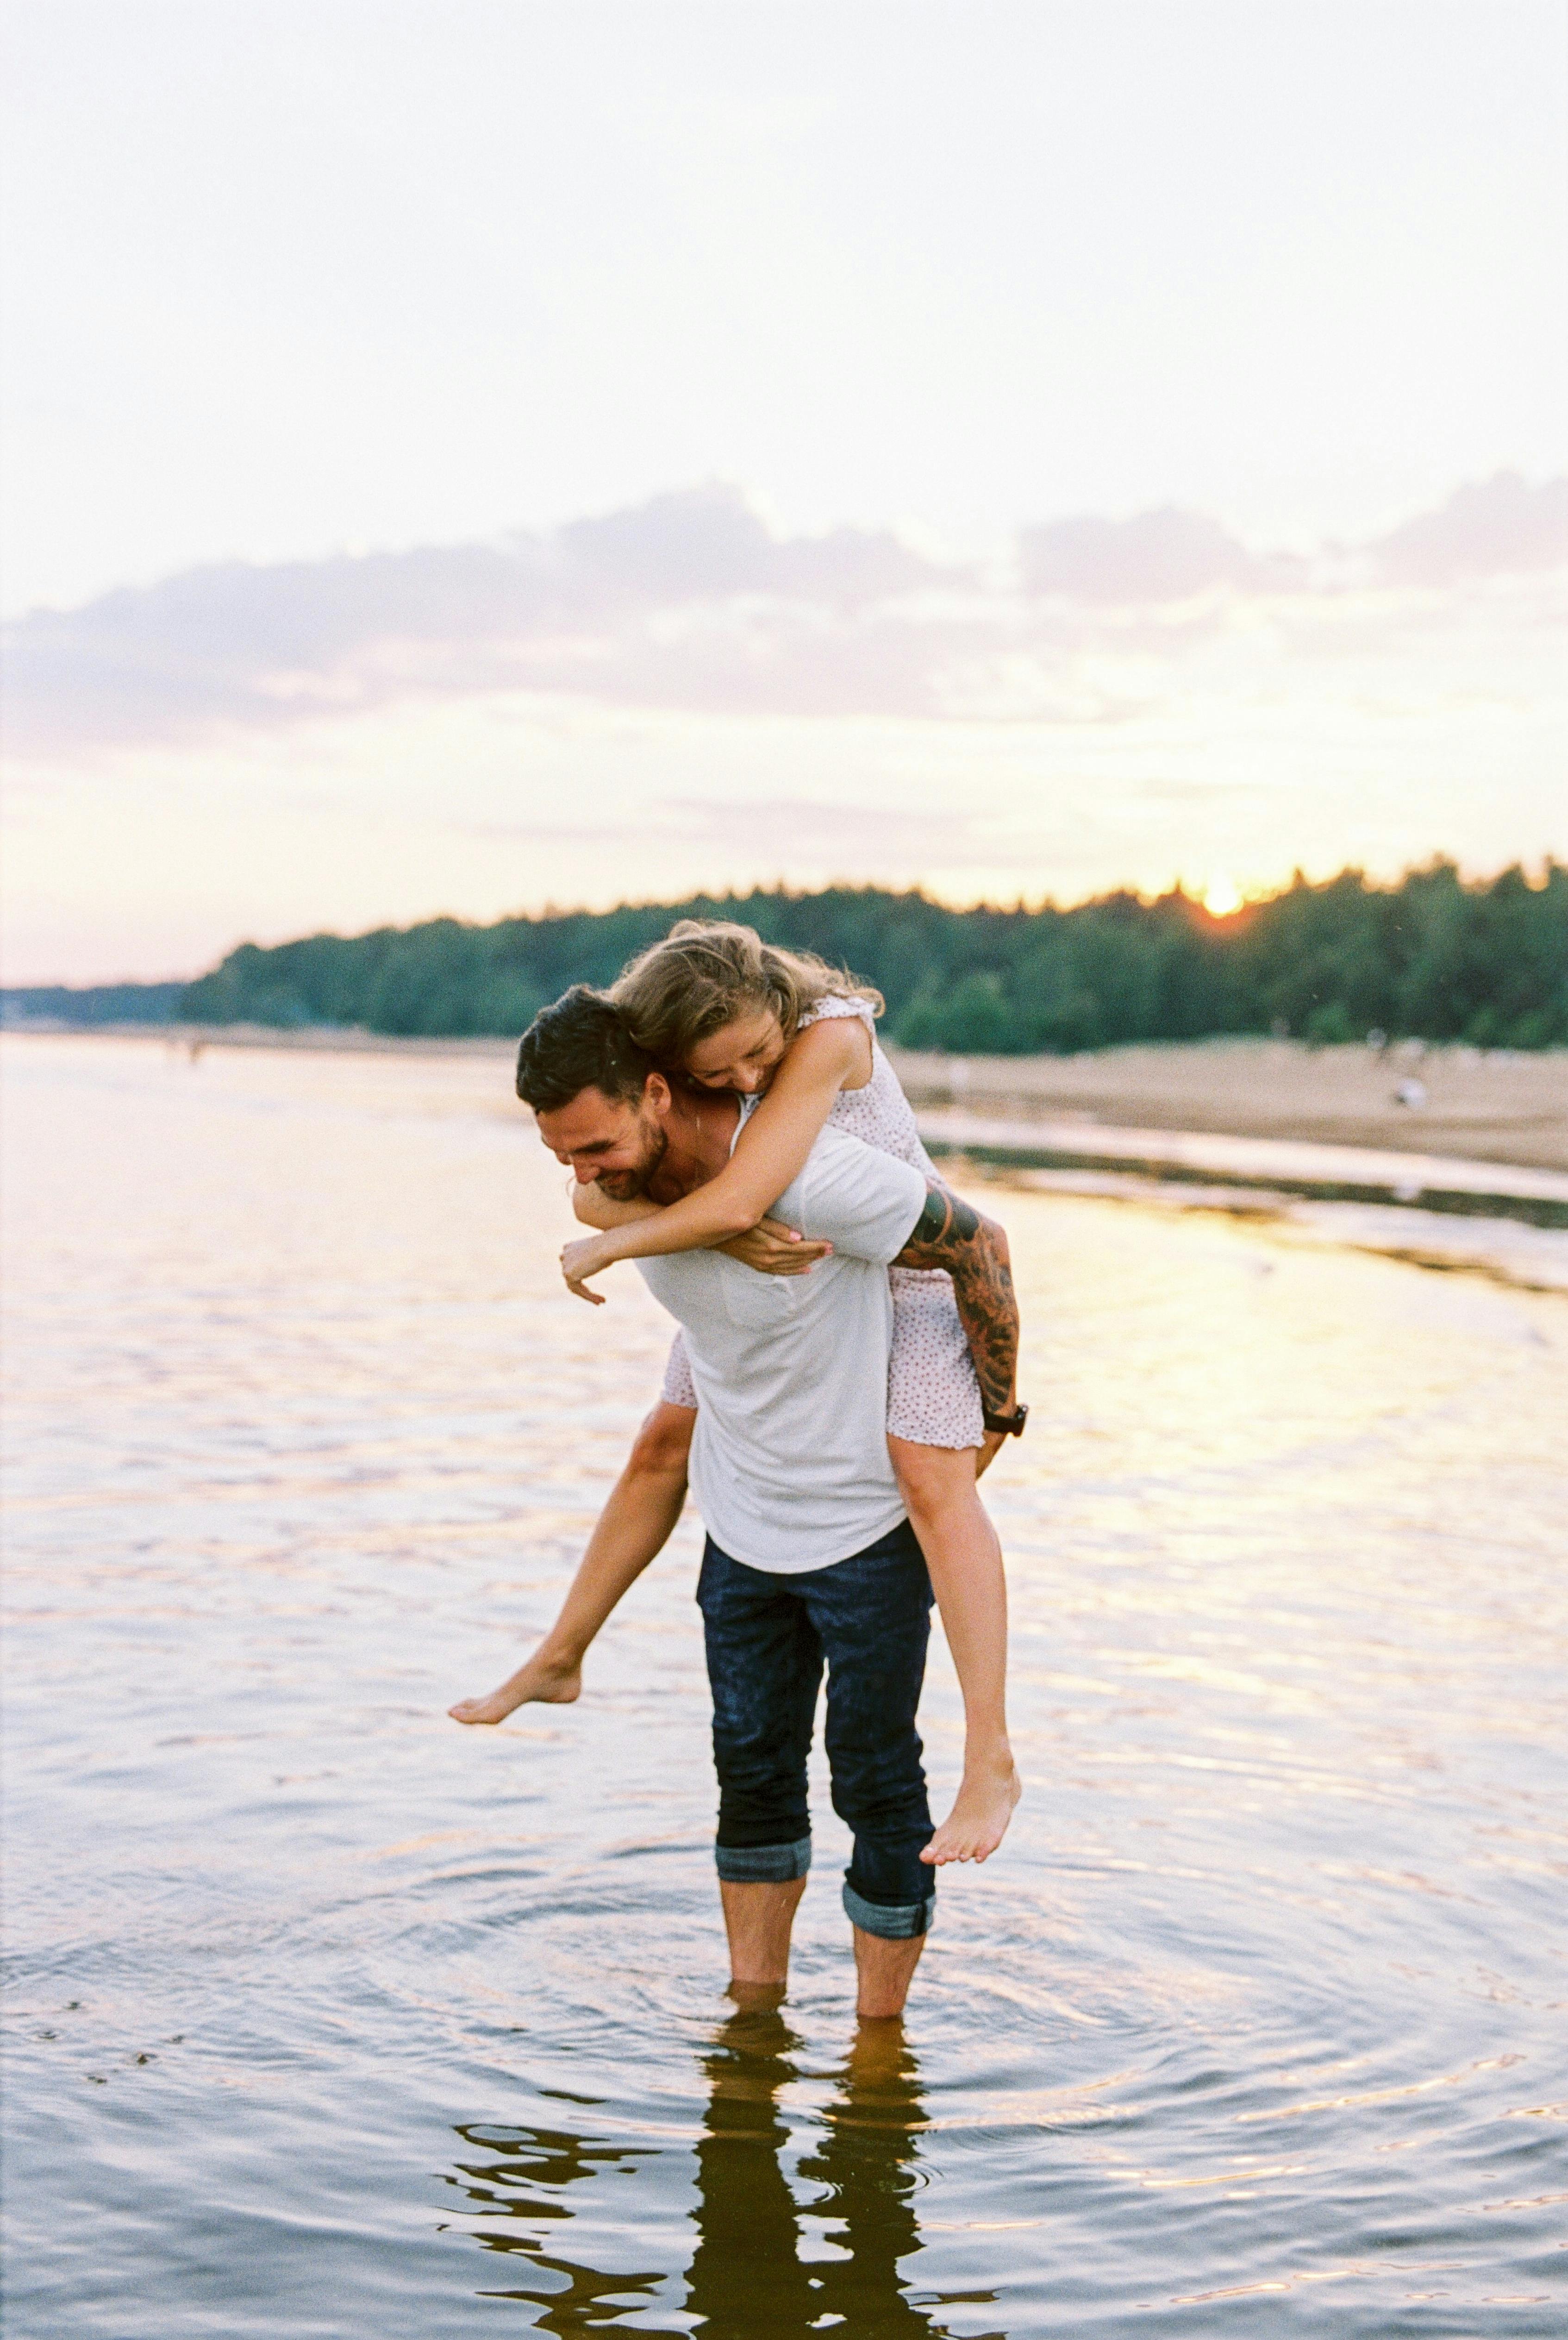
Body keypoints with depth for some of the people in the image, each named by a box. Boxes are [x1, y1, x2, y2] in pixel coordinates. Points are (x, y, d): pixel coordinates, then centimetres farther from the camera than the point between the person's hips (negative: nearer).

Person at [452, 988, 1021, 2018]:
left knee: (875, 1781, 4)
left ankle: (879, 2032, 18)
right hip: (744, 1519, 7)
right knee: (753, 1767, 15)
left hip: (866, 1520, -6)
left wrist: (998, 1409, -7)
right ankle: (755, 2004, 29)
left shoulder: (814, 1177, -32)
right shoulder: (633, 1175, -10)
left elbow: (980, 1247, -18)